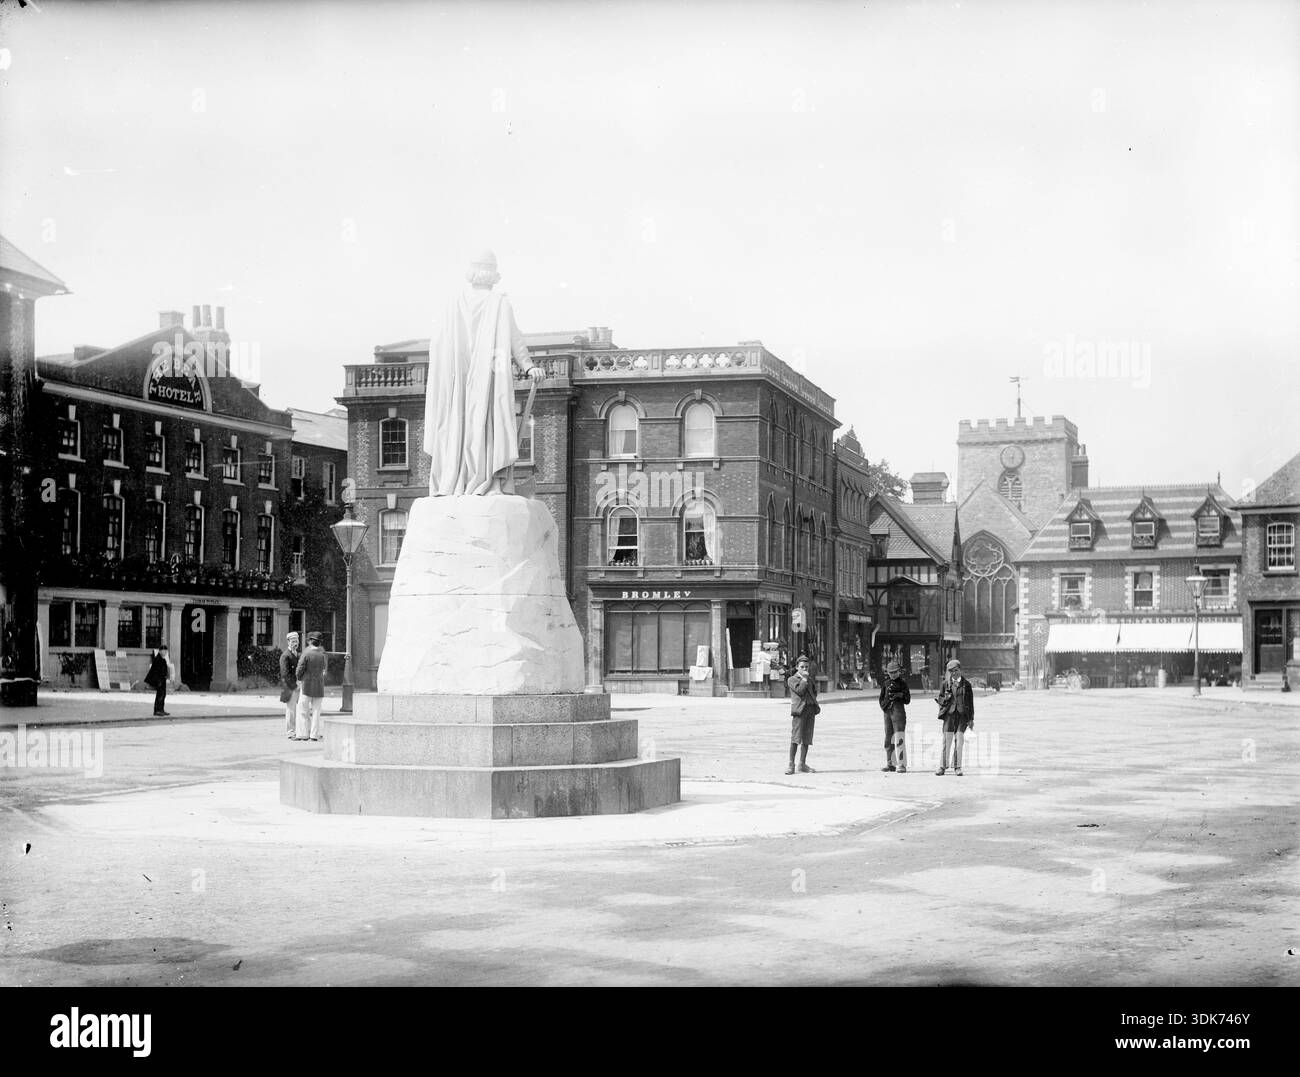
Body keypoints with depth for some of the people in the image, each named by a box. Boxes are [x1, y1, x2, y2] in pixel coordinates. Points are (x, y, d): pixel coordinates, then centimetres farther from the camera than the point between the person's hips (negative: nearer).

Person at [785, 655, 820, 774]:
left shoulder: (811, 679, 20)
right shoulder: (792, 680, 3)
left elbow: (814, 694, 16)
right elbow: (800, 691, -12)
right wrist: (804, 679, -8)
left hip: (811, 709, 6)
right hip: (799, 710, -6)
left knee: (806, 739, 6)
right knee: (795, 738, -9)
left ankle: (802, 764, 11)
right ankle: (791, 764, -6)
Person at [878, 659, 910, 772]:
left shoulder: (902, 683, 2)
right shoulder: (885, 684, 11)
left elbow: (908, 700, 3)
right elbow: (881, 699, 13)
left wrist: (900, 695, -14)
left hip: (899, 711, -4)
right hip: (888, 712, 4)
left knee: (899, 739, -12)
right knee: (889, 738, 10)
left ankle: (902, 765, -14)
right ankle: (890, 763, 20)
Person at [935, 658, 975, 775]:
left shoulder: (966, 684, 6)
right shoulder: (945, 683, 6)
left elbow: (970, 702, 8)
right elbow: (939, 699, 13)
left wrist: (971, 719, 6)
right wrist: (945, 699, -12)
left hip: (962, 714, 0)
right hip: (949, 714, 0)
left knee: (959, 741, -4)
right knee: (946, 741, -3)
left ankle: (957, 767, 5)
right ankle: (942, 766, 5)